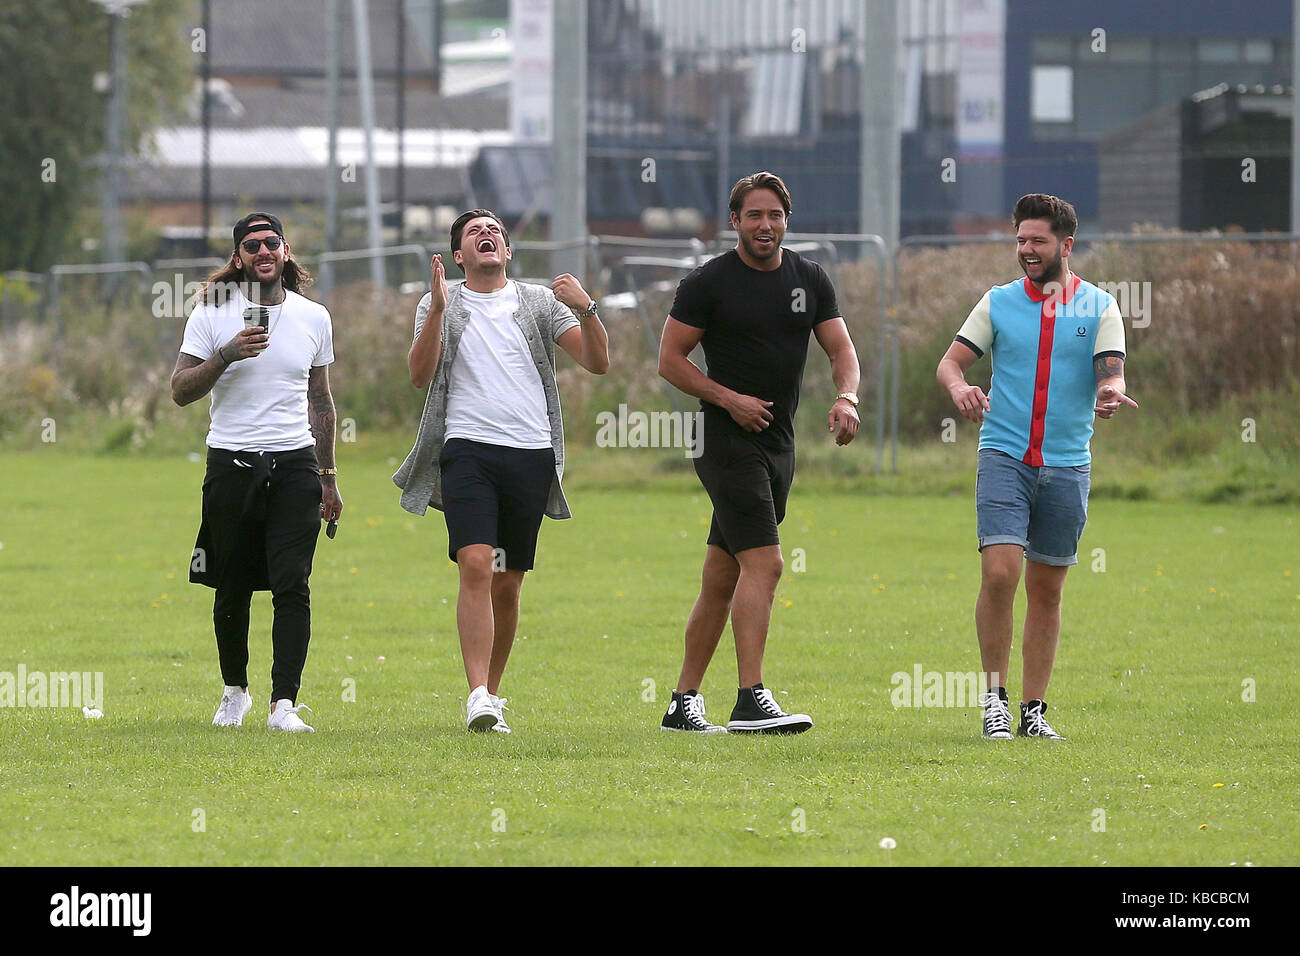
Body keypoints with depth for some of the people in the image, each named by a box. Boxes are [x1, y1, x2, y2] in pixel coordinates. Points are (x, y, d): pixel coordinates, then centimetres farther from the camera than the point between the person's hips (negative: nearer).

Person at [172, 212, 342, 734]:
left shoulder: (313, 317, 10)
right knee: (232, 589, 5)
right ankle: (234, 691, 25)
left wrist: (328, 477, 18)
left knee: (292, 586, -10)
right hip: (232, 462, -1)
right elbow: (181, 390, -3)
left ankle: (284, 704, -13)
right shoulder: (212, 315, 1)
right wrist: (227, 355, -19)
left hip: (295, 462, 1)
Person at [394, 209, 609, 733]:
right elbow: (420, 374, -5)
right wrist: (438, 309, -16)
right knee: (476, 567, -18)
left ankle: (492, 694, 20)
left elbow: (597, 363, 4)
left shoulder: (541, 302, 12)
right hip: (468, 450, -2)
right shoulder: (439, 305, 9)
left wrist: (586, 311, -13)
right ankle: (478, 698, -24)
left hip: (532, 454, 3)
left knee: (508, 582, 7)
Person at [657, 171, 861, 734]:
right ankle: (751, 701, -24)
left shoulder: (809, 280, 10)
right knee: (763, 562, -19)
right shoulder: (708, 282, -5)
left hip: (778, 444, 6)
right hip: (729, 439, -6)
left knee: (723, 578, 9)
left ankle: (683, 703, 14)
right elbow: (670, 358, -2)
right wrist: (728, 398, -14)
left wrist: (846, 397, -13)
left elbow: (841, 349, 8)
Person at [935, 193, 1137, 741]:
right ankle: (994, 696, -6)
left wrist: (1111, 392, -28)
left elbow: (1111, 372, -4)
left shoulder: (1099, 307, 5)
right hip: (1004, 457, -1)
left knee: (1046, 590, 6)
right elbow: (951, 361, 4)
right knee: (999, 572, -17)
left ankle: (1034, 709, 12)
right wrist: (958, 387, -19)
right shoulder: (998, 302, 7)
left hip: (1067, 464, 1)